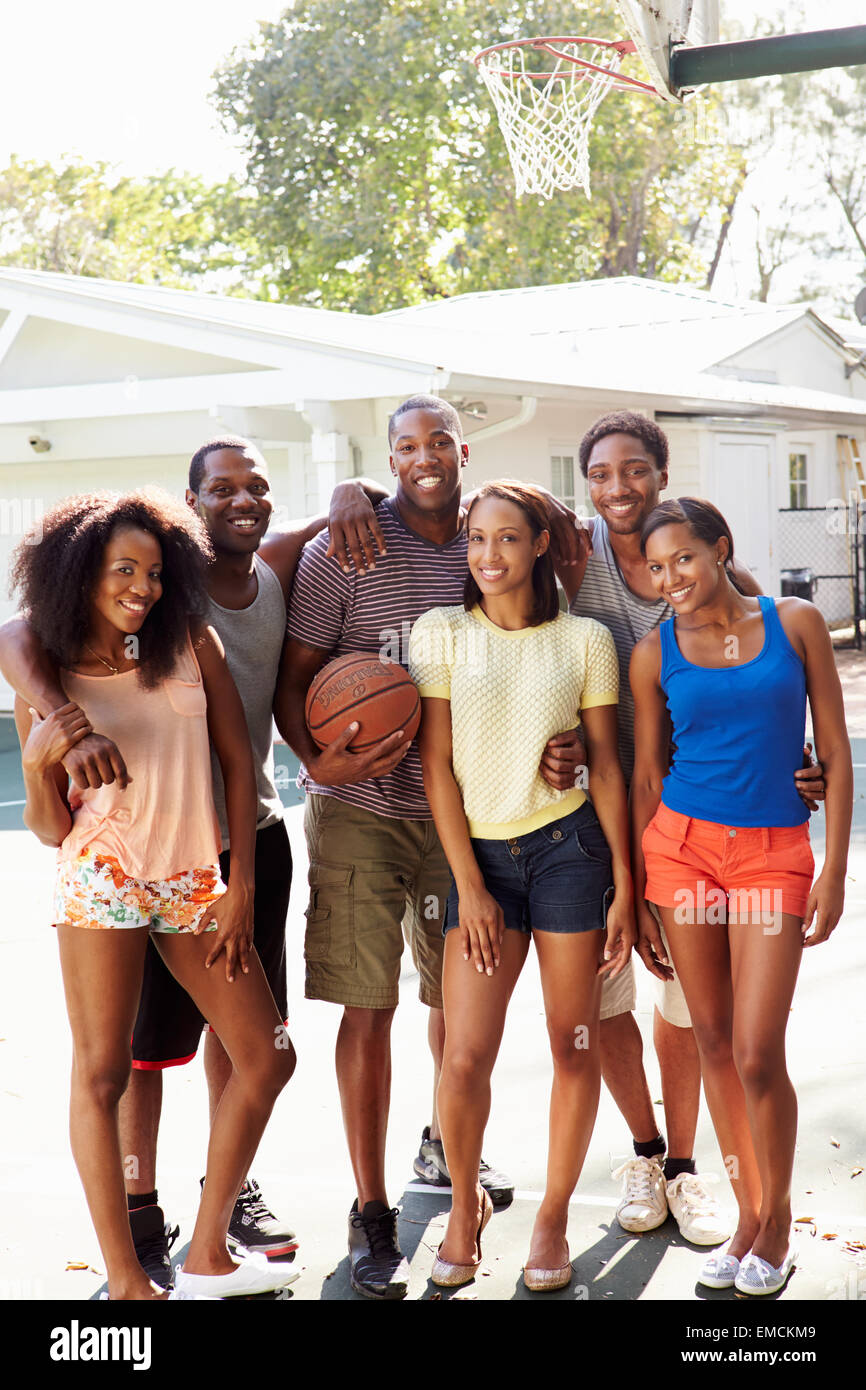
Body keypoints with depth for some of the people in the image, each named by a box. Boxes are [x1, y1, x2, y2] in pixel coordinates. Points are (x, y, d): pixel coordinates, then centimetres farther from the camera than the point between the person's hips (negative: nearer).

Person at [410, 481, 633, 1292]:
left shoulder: (585, 640, 2)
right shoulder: (442, 633, 1)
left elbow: (606, 766, 4)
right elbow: (436, 766, 0)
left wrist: (623, 887, 1)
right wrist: (469, 887, -4)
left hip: (569, 848, 0)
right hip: (481, 854, 0)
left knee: (574, 1043, 5)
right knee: (464, 1057, -5)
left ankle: (553, 1215, 25)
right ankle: (465, 1202, 23)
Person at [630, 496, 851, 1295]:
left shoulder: (796, 624, 1)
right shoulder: (655, 654, 3)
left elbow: (835, 753, 2)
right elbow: (647, 775, 8)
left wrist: (835, 869, -4)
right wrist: (640, 891, 7)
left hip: (774, 855, -2)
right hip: (682, 845, 2)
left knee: (757, 1055, -6)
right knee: (712, 1042, 7)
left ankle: (778, 1226, 16)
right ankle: (748, 1216, 23)